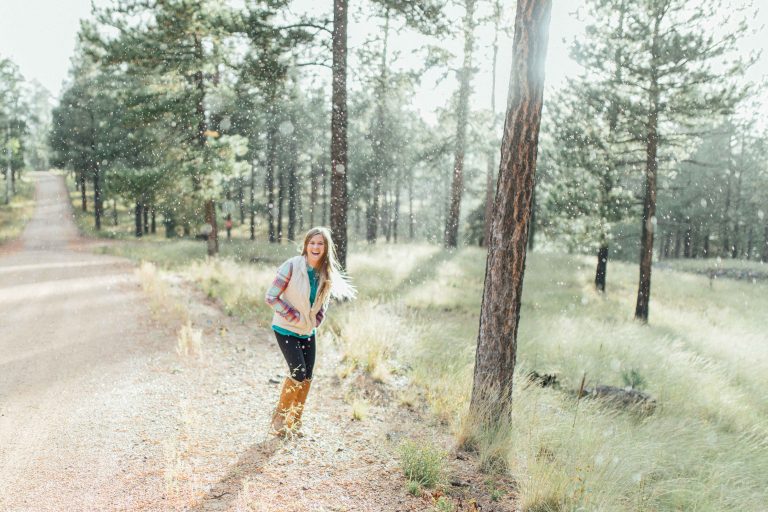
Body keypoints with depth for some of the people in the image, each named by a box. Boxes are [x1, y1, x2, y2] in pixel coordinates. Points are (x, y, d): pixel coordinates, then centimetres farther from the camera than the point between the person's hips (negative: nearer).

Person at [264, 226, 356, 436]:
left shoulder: (327, 274, -2)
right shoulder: (292, 266, -18)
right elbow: (271, 297, -17)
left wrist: (316, 321, 0)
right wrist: (295, 316, -18)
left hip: (308, 332, 6)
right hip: (286, 330, -5)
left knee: (307, 377, 6)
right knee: (298, 373, -13)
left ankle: (295, 423, 23)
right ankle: (279, 417, 10)